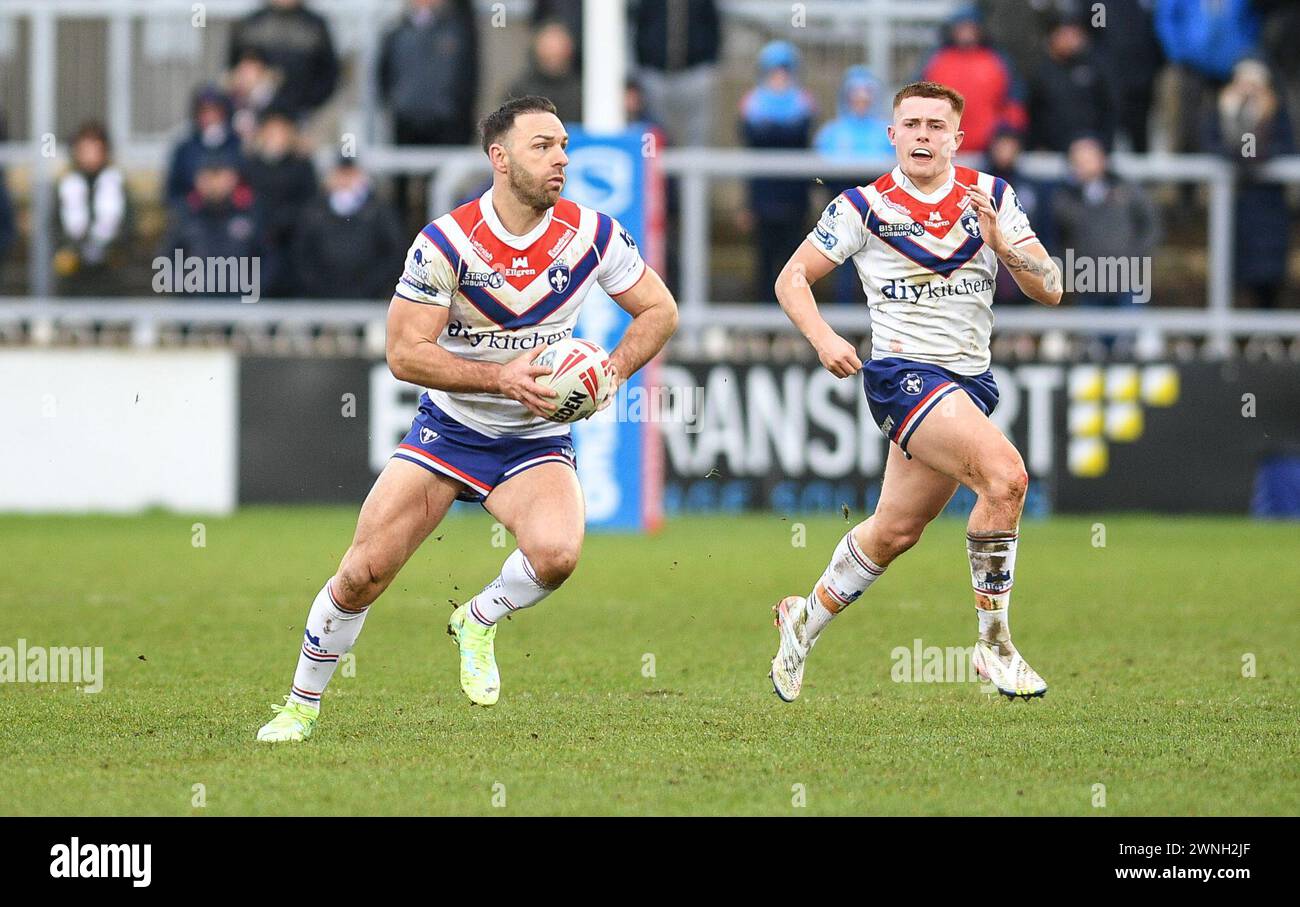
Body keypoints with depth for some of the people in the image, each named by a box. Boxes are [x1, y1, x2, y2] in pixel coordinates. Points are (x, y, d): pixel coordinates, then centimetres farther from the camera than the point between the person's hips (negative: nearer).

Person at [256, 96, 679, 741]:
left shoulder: (591, 233, -10)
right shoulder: (447, 242, -18)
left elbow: (659, 310, 2)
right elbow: (405, 354, -17)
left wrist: (614, 371, -16)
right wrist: (501, 377, -28)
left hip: (537, 441, 1)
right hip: (449, 426, -1)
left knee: (557, 553, -29)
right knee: (363, 573, -8)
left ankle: (478, 621, 4)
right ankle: (301, 706, 15)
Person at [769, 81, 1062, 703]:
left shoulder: (992, 197, 6)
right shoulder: (864, 207, -1)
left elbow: (1050, 290, 1)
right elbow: (792, 279, 5)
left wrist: (1002, 243, -17)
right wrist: (823, 338, -13)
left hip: (970, 380, 5)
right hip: (902, 370, -5)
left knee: (896, 530, 11)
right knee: (1005, 474, -26)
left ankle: (806, 618, 36)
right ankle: (993, 643, -17)